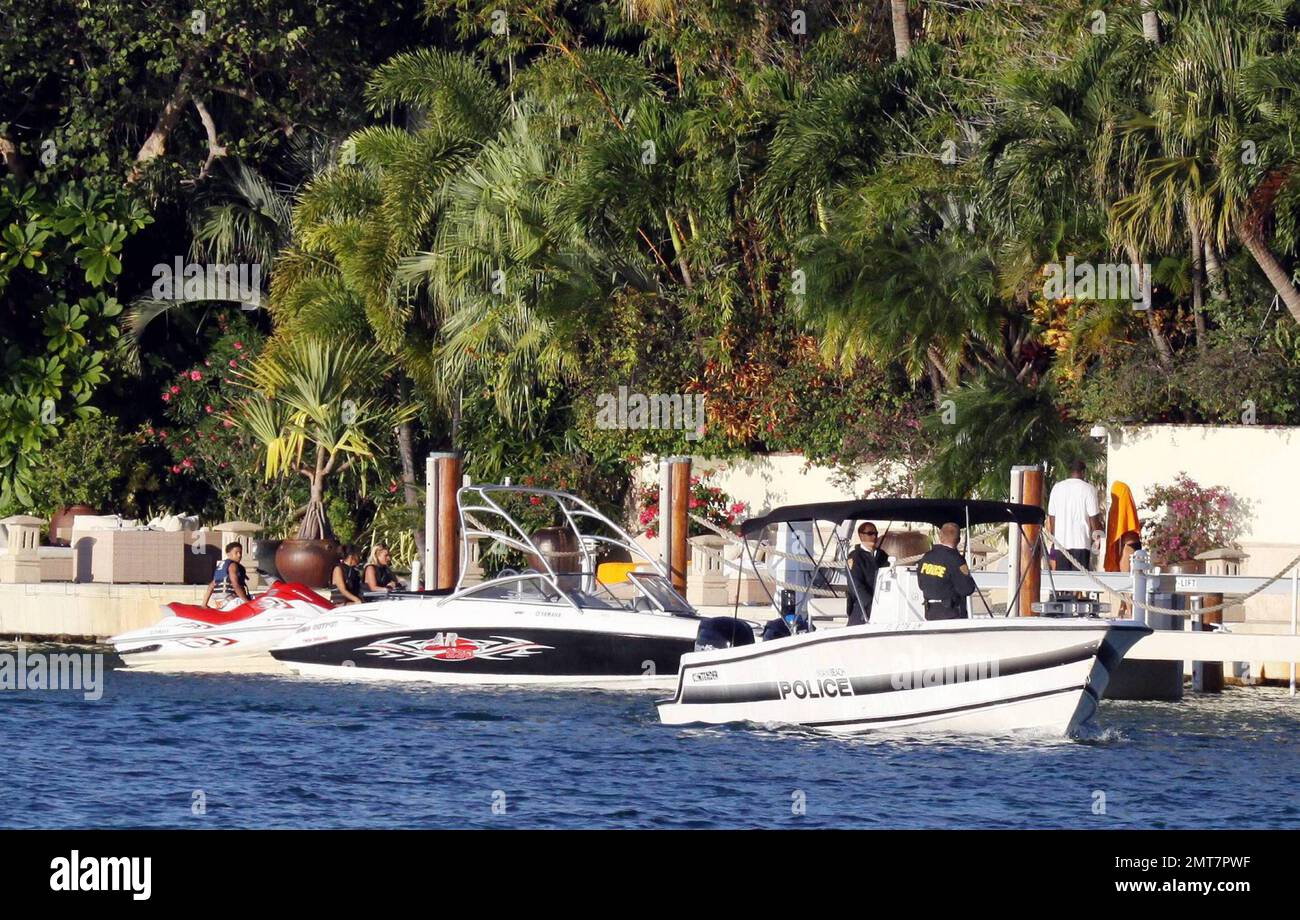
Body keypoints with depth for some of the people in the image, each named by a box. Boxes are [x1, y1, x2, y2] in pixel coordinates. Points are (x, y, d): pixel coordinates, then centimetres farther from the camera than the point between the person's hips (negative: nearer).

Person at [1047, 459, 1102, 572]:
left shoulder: (1057, 488, 8)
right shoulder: (1088, 489, -5)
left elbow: (1051, 517, 12)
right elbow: (1094, 519, -5)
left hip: (1060, 542, 4)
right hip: (1081, 542, -4)